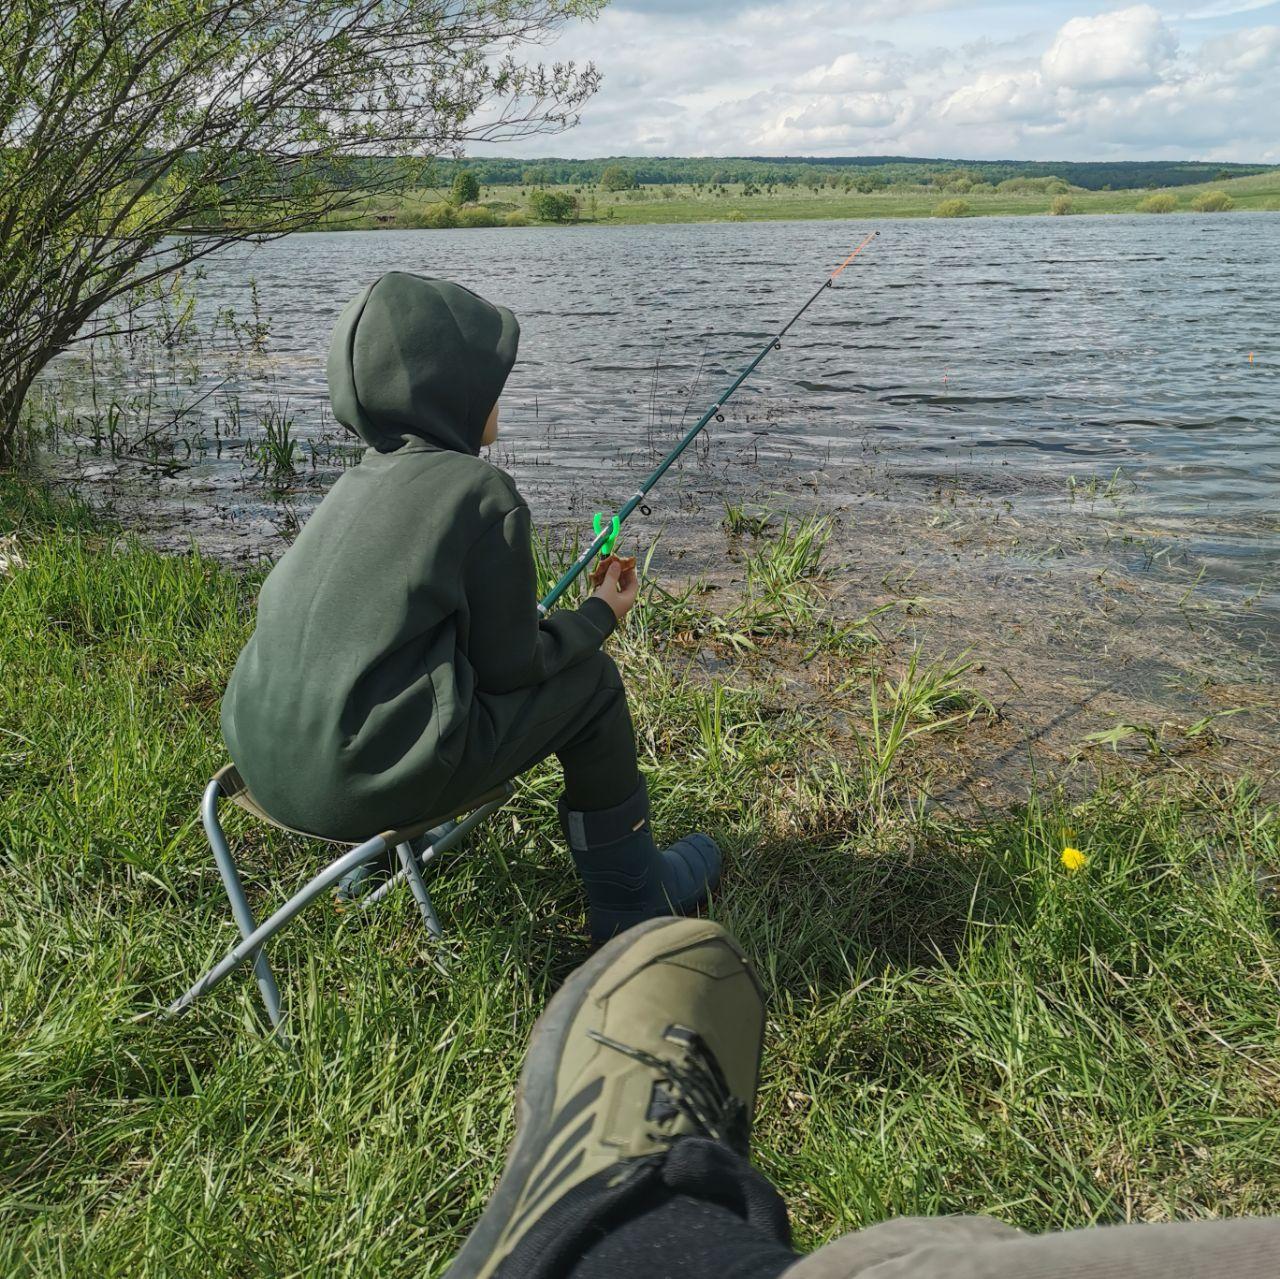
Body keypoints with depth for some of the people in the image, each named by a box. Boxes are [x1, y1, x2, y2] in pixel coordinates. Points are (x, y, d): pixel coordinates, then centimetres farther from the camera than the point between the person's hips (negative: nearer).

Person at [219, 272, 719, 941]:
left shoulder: (357, 483, 13)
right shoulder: (483, 492, -9)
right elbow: (511, 668, -6)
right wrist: (601, 615, 12)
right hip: (378, 778, -8)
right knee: (590, 682, 9)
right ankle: (631, 898, 23)